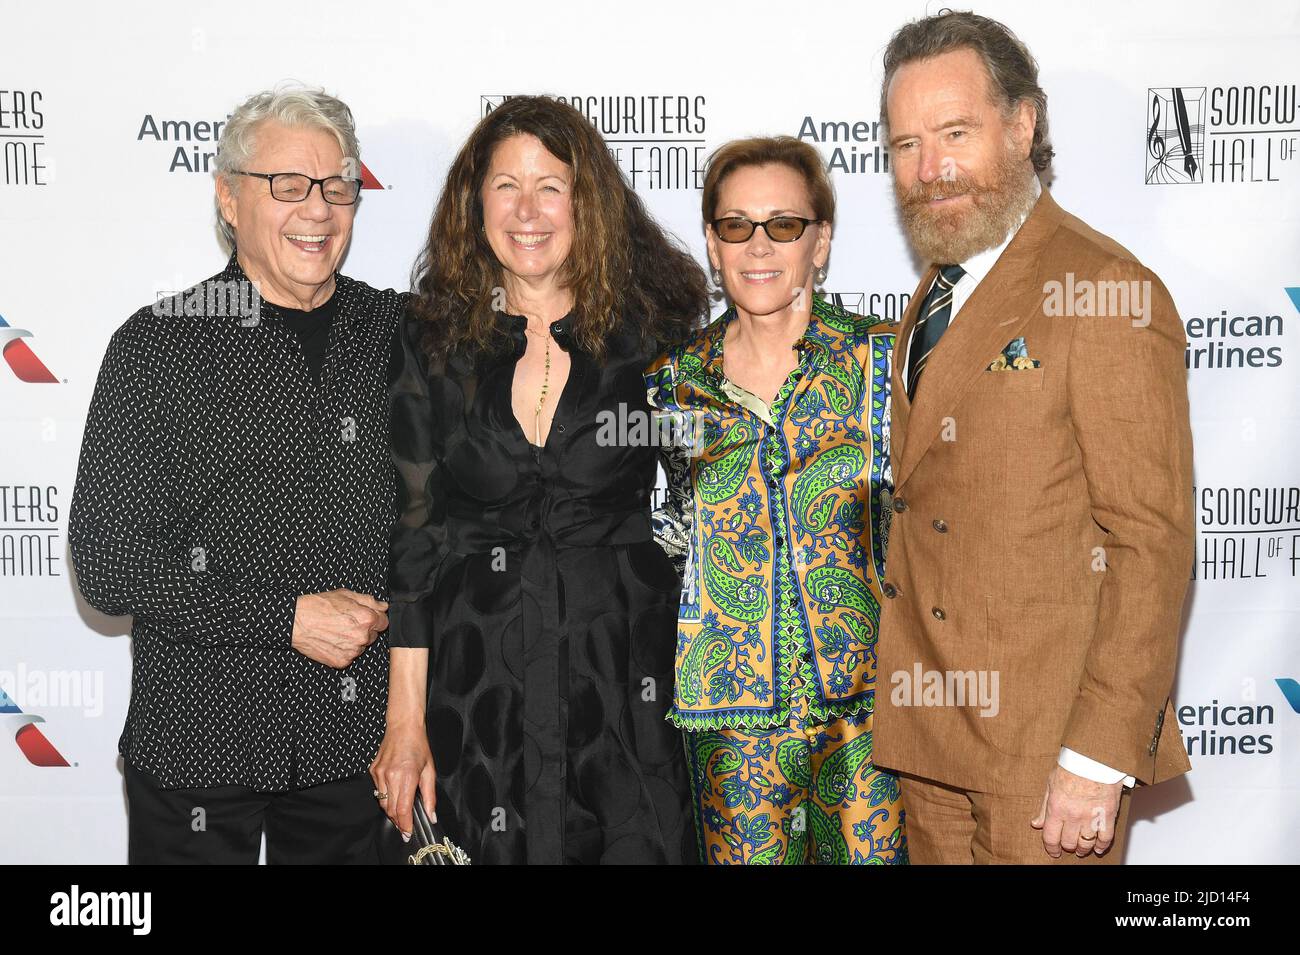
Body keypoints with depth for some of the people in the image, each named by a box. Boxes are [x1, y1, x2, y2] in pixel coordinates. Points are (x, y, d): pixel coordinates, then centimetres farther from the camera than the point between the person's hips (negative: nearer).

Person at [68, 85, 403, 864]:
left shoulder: (398, 331, 4)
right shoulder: (159, 343, -6)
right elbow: (109, 563, -10)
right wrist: (288, 616, -15)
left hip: (358, 741, 3)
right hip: (200, 749, -3)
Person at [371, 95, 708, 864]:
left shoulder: (654, 333, 0)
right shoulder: (434, 343, 2)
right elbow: (410, 537, 1)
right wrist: (406, 723, -2)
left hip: (626, 685, 0)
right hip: (477, 693, 1)